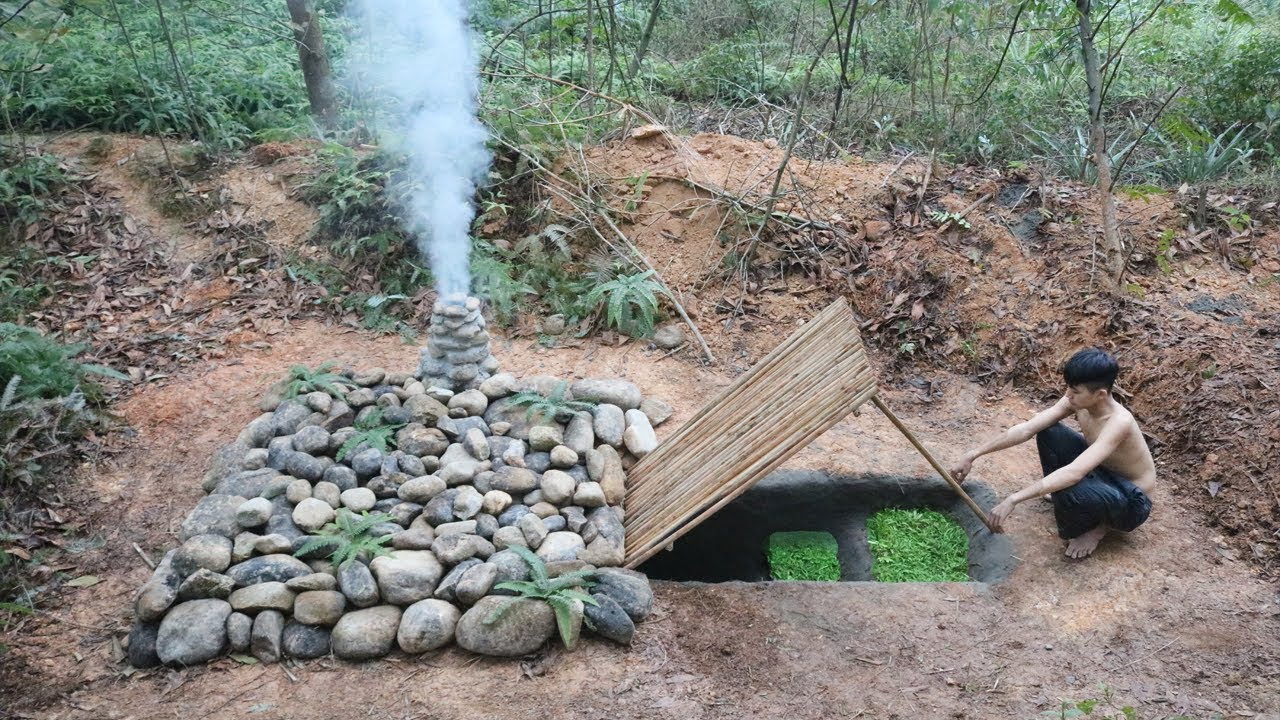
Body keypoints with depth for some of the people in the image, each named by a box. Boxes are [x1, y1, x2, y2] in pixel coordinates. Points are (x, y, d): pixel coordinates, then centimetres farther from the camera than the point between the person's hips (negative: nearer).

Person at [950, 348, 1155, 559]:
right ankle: (1062, 497, 10)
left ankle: (1099, 525, -3)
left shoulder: (1119, 422, -36)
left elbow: (1073, 473, -46)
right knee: (1048, 431, -6)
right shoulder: (1076, 401, -15)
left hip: (1131, 503, -7)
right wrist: (973, 455, -17)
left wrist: (1013, 500, -48)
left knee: (1070, 492, -38)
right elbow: (1026, 429, -14)